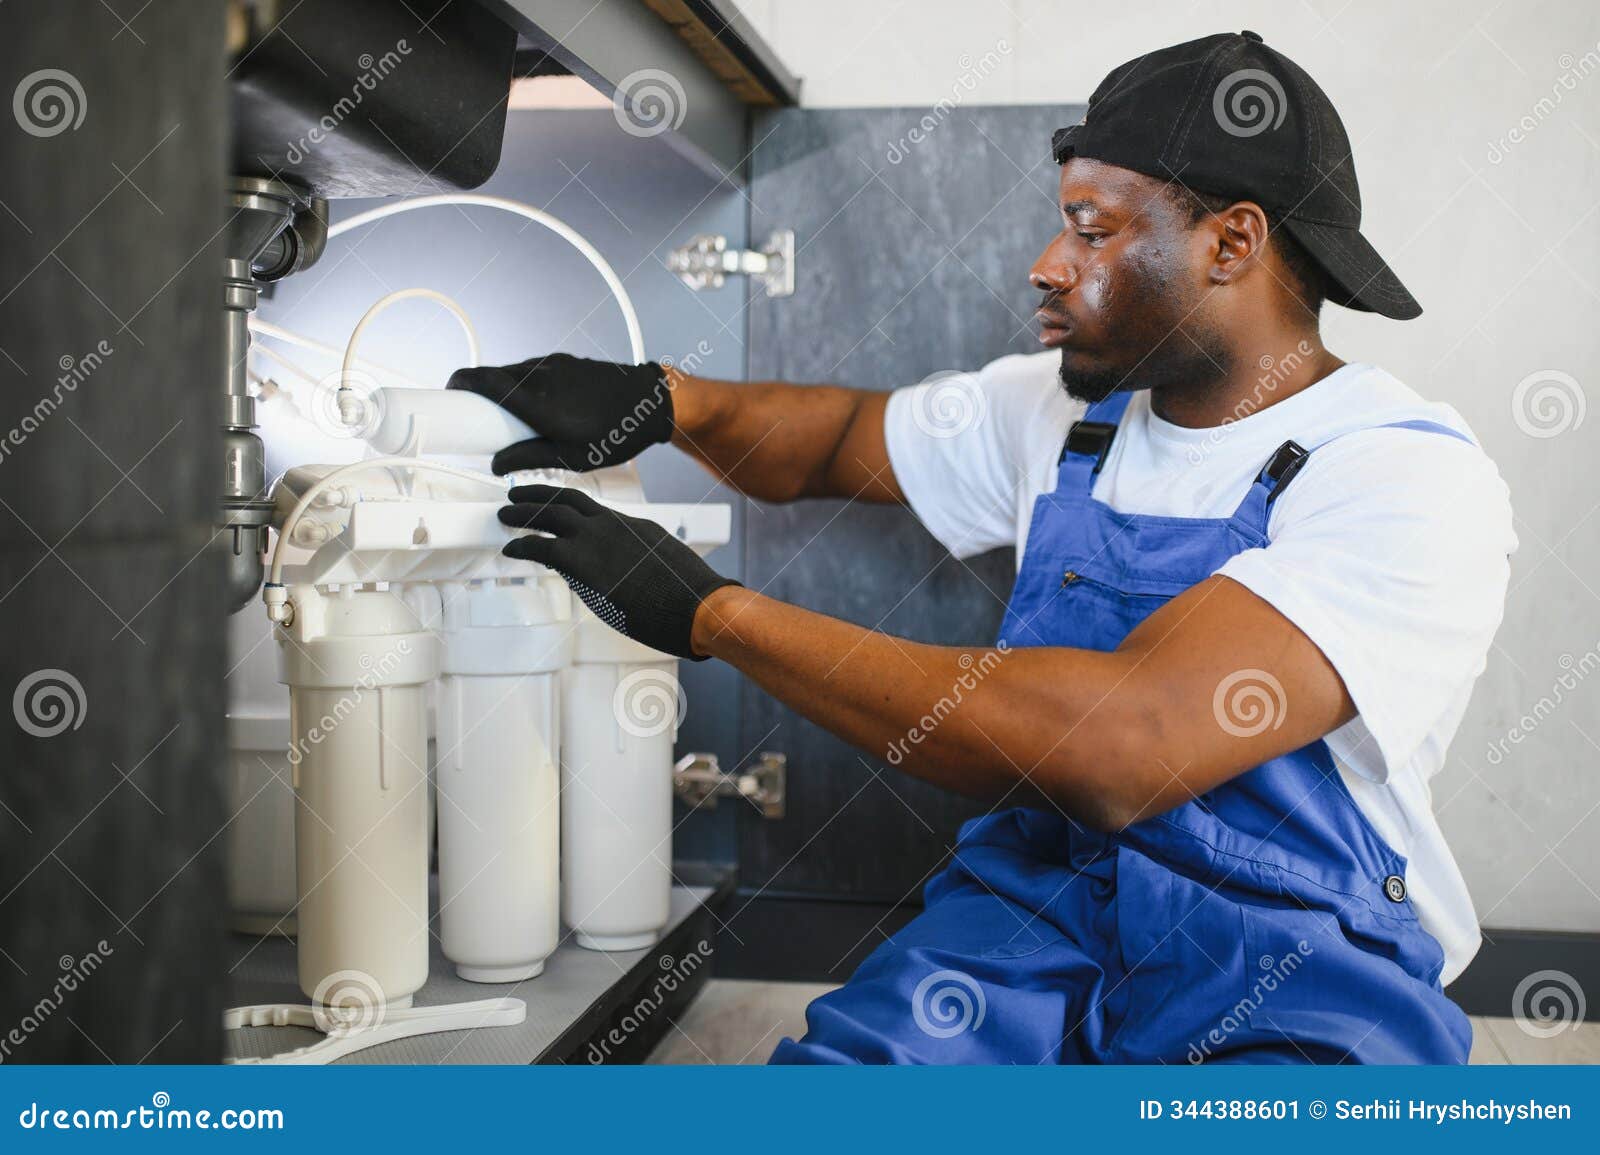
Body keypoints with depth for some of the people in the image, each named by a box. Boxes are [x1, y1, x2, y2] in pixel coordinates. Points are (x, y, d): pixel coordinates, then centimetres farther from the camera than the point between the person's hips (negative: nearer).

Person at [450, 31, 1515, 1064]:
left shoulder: (1414, 477, -17)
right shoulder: (1059, 410, 7)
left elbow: (1120, 749, -31)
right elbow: (839, 439, 24)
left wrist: (711, 609, -25)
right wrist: (665, 400, 1)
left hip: (1301, 985, -3)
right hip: (1040, 899, 4)